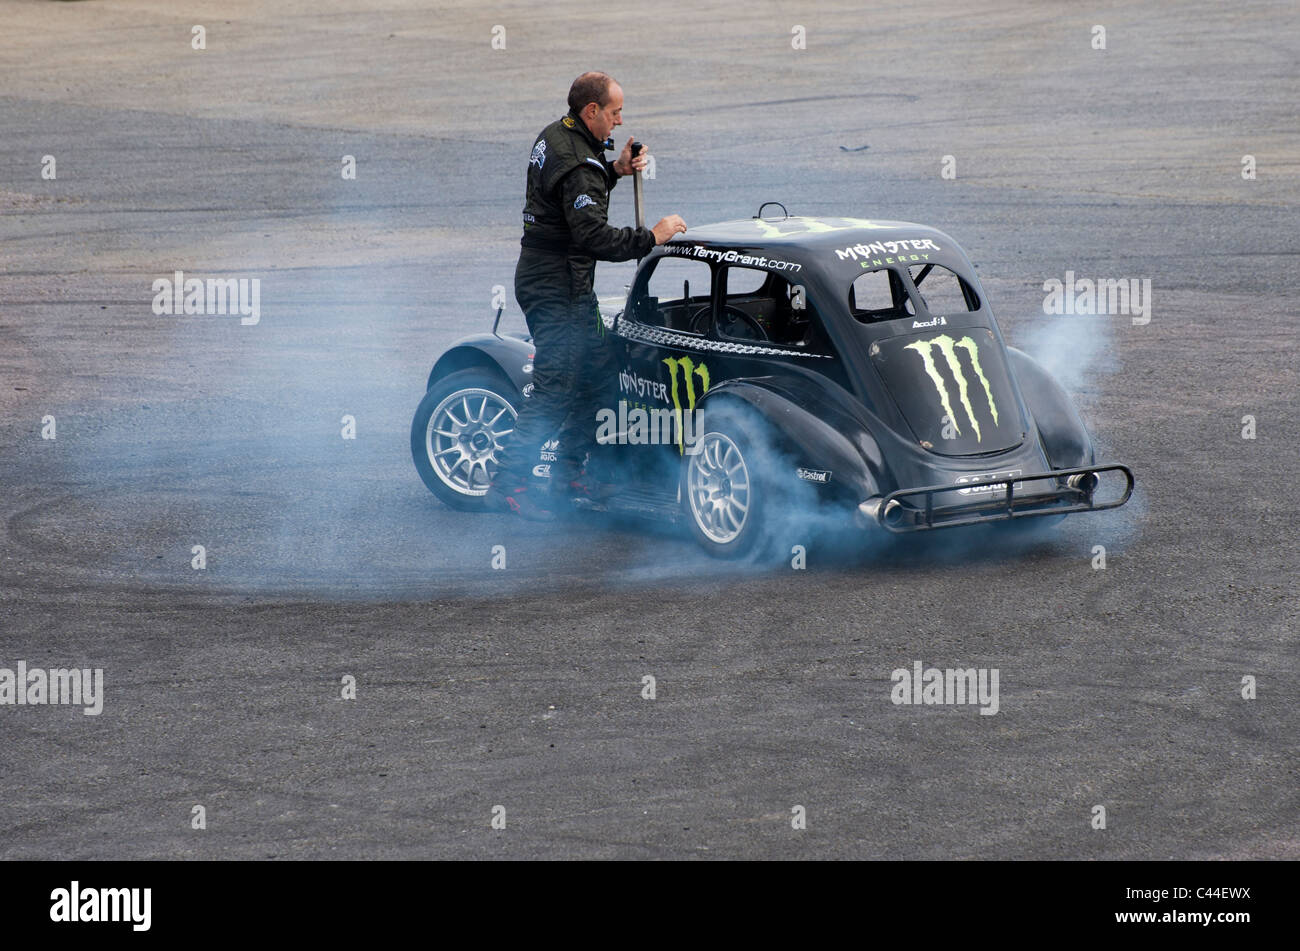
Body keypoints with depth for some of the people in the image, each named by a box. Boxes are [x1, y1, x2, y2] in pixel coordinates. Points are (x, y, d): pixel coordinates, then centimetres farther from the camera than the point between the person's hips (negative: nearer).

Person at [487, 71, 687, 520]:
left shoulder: (555, 135, 9)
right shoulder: (579, 166, -23)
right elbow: (594, 237, -29)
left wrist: (615, 170, 10)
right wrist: (651, 237, -20)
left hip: (541, 276, 11)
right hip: (557, 285, -11)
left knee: (598, 370, 17)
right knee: (555, 387, -10)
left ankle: (568, 470, 24)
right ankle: (509, 483, -10)